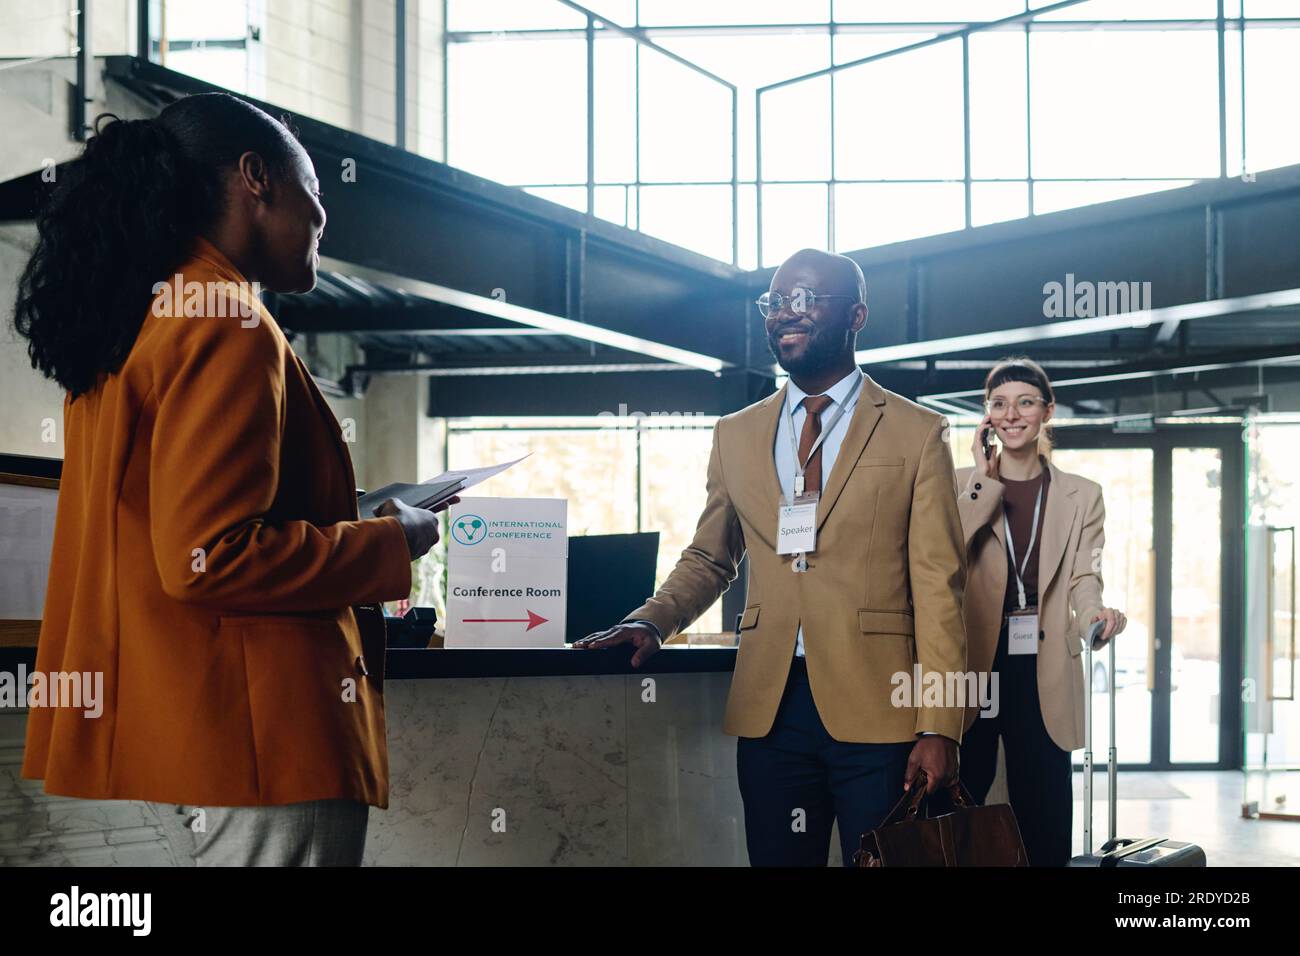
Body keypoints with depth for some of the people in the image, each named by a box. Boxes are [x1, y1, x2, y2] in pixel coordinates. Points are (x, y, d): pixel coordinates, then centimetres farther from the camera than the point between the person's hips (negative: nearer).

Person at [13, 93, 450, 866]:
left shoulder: (136, 323, 13)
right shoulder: (228, 329, -16)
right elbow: (209, 558, -23)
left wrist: (354, 527, 18)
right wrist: (389, 544, -11)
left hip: (188, 718, 10)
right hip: (258, 727, -10)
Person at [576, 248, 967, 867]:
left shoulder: (917, 433, 2)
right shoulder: (736, 435, 13)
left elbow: (937, 588, -3)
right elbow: (709, 558, 21)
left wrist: (939, 727, -9)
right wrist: (652, 621, 0)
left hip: (877, 713, -3)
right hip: (770, 710, 3)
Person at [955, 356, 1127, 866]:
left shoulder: (1081, 495, 10)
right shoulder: (962, 484, 8)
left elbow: (1083, 579, 0)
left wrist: (1094, 614, -22)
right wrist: (984, 482, -8)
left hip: (1043, 675, 1)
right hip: (972, 669, 0)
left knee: (1043, 819, 2)